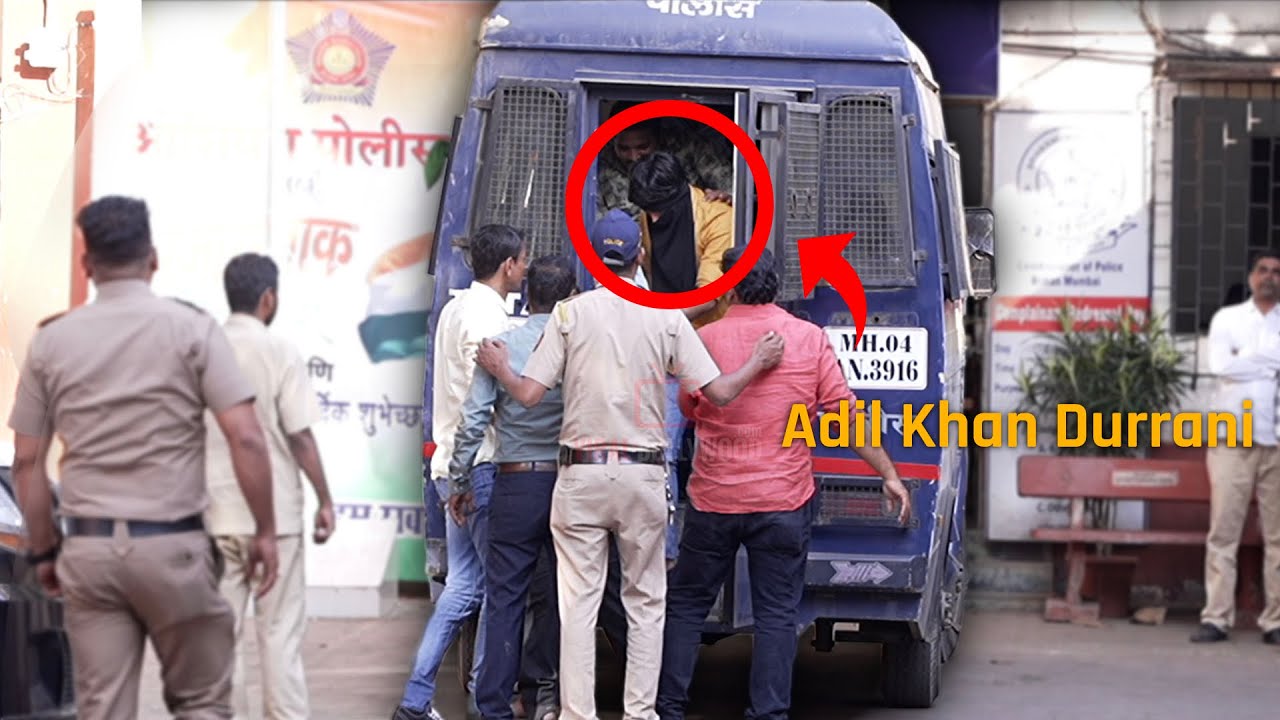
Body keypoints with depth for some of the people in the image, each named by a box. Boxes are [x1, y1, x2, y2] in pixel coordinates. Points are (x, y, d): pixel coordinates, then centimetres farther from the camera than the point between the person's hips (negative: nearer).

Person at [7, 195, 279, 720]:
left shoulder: (51, 341, 4)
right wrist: (265, 531, 0)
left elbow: (27, 462, 6)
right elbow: (245, 439, -9)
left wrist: (43, 550, 17)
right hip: (172, 545, -2)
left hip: (88, 549, 2)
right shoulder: (191, 328, -4)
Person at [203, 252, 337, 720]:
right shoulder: (279, 353, -8)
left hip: (215, 513, 3)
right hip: (272, 513, -3)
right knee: (280, 632, 3)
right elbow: (300, 436, -10)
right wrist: (324, 500, 1)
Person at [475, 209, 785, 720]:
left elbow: (528, 395, -5)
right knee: (645, 601, 11)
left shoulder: (570, 313, -2)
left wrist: (498, 369, 17)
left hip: (581, 473, -1)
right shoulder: (667, 317, 0)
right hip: (643, 473, 1)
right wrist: (760, 363, 17)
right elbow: (719, 391, -2)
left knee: (578, 602, 3)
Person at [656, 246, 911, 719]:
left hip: (714, 500, 0)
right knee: (776, 616, 4)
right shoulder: (810, 339, -2)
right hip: (783, 502, 0)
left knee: (686, 605, 13)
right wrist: (889, 475, 3)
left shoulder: (706, 339, -3)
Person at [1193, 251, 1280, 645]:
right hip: (1233, 438, -1)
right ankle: (1216, 617, -1)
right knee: (1223, 530, -3)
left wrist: (1247, 361, -7)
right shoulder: (1227, 318, 9)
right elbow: (1220, 364, -7)